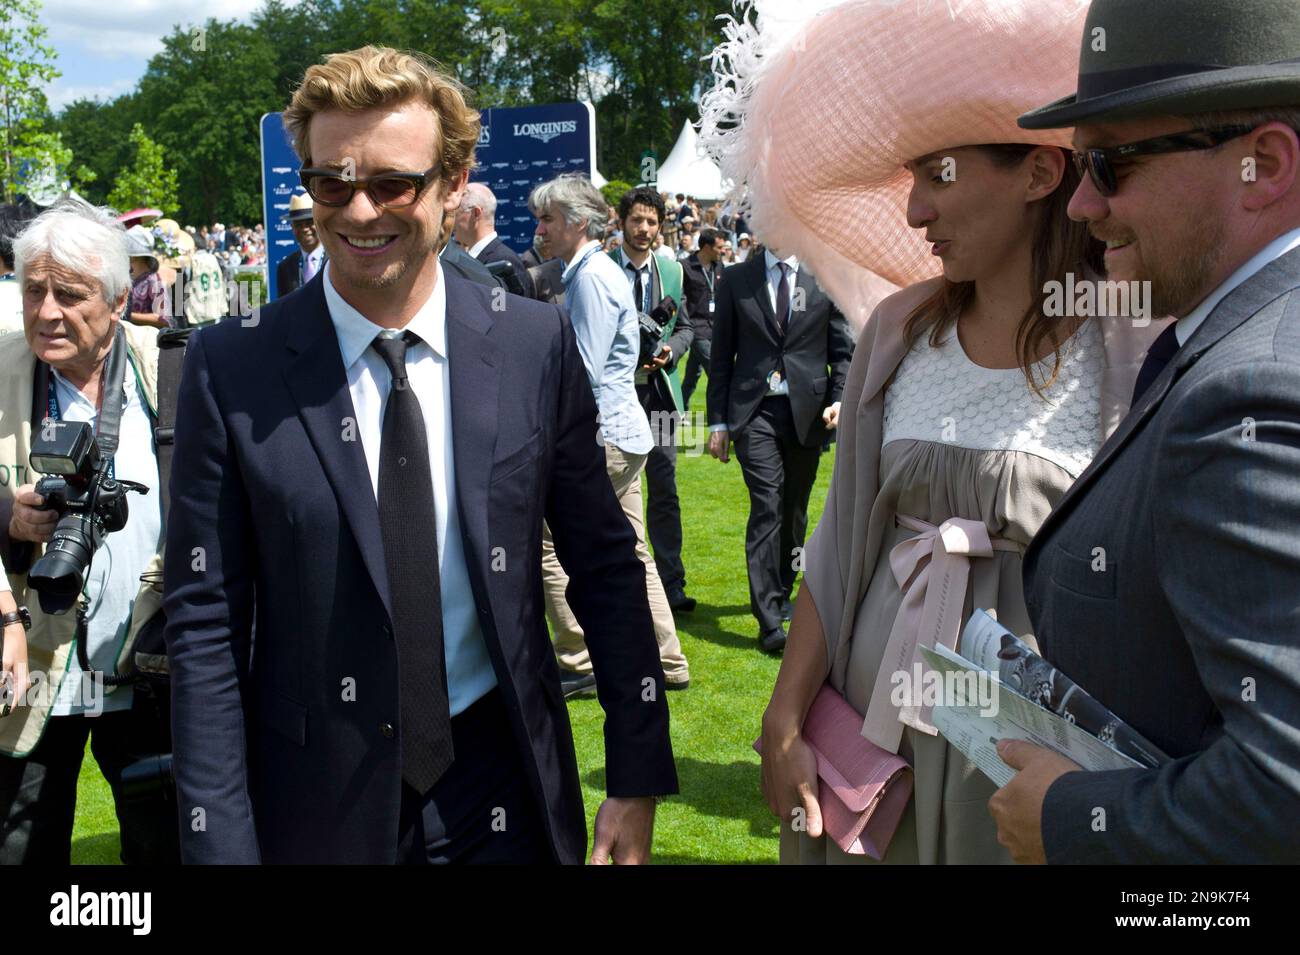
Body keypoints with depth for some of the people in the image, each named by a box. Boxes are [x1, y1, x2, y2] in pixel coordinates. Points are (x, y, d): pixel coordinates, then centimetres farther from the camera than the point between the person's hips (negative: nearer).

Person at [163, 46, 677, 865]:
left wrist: (638, 776, 0)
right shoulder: (231, 369, -9)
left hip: (506, 795, 1)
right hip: (318, 805, 0)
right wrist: (222, 843, -9)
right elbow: (206, 622, -7)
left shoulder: (537, 344, -5)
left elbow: (607, 566, 1)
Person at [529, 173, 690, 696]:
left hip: (603, 436, -10)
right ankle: (666, 663, 20)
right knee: (629, 554, 14)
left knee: (553, 545, -4)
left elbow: (585, 373, -20)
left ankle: (580, 664, 4)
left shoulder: (592, 277, -15)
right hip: (622, 430, 10)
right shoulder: (589, 271, 16)